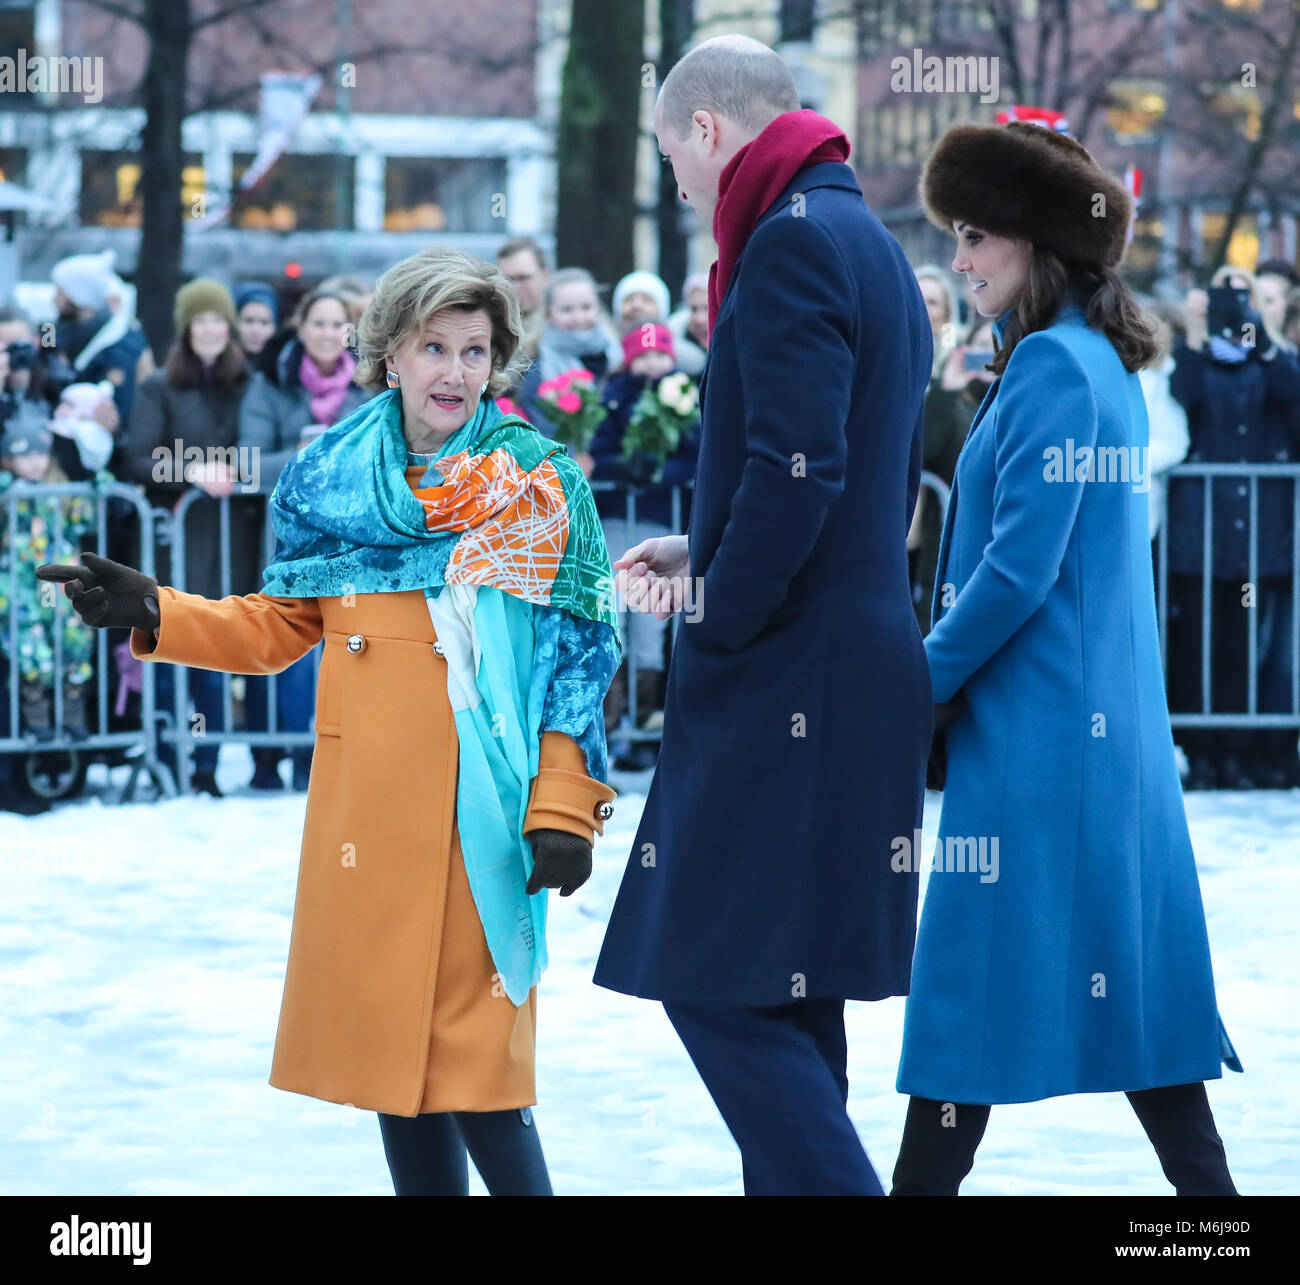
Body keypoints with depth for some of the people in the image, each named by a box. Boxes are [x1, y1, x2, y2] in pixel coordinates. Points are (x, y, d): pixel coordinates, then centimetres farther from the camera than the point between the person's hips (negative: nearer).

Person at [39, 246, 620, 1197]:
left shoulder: (538, 488, 0)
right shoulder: (331, 479, 9)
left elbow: (576, 658, -3)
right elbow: (281, 628, 15)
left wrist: (564, 807, -10)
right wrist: (151, 614, 3)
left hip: (480, 803, -4)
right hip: (365, 805, 4)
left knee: (471, 1045, -9)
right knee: (388, 1037, 8)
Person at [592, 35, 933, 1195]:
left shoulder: (792, 240, -13)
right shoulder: (871, 245, 19)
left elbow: (798, 468, -22)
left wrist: (721, 623, -13)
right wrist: (709, 557, 17)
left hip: (785, 682, -10)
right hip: (858, 674, 10)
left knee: (722, 988, -10)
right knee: (788, 1002, 14)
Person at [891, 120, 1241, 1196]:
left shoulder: (1050, 365, -15)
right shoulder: (1109, 364, 14)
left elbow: (1018, 570, -20)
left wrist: (922, 686, -10)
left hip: (1034, 726, -9)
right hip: (1114, 725, 9)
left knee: (977, 982, -5)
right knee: (1120, 975, 10)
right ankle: (1204, 1182, 9)